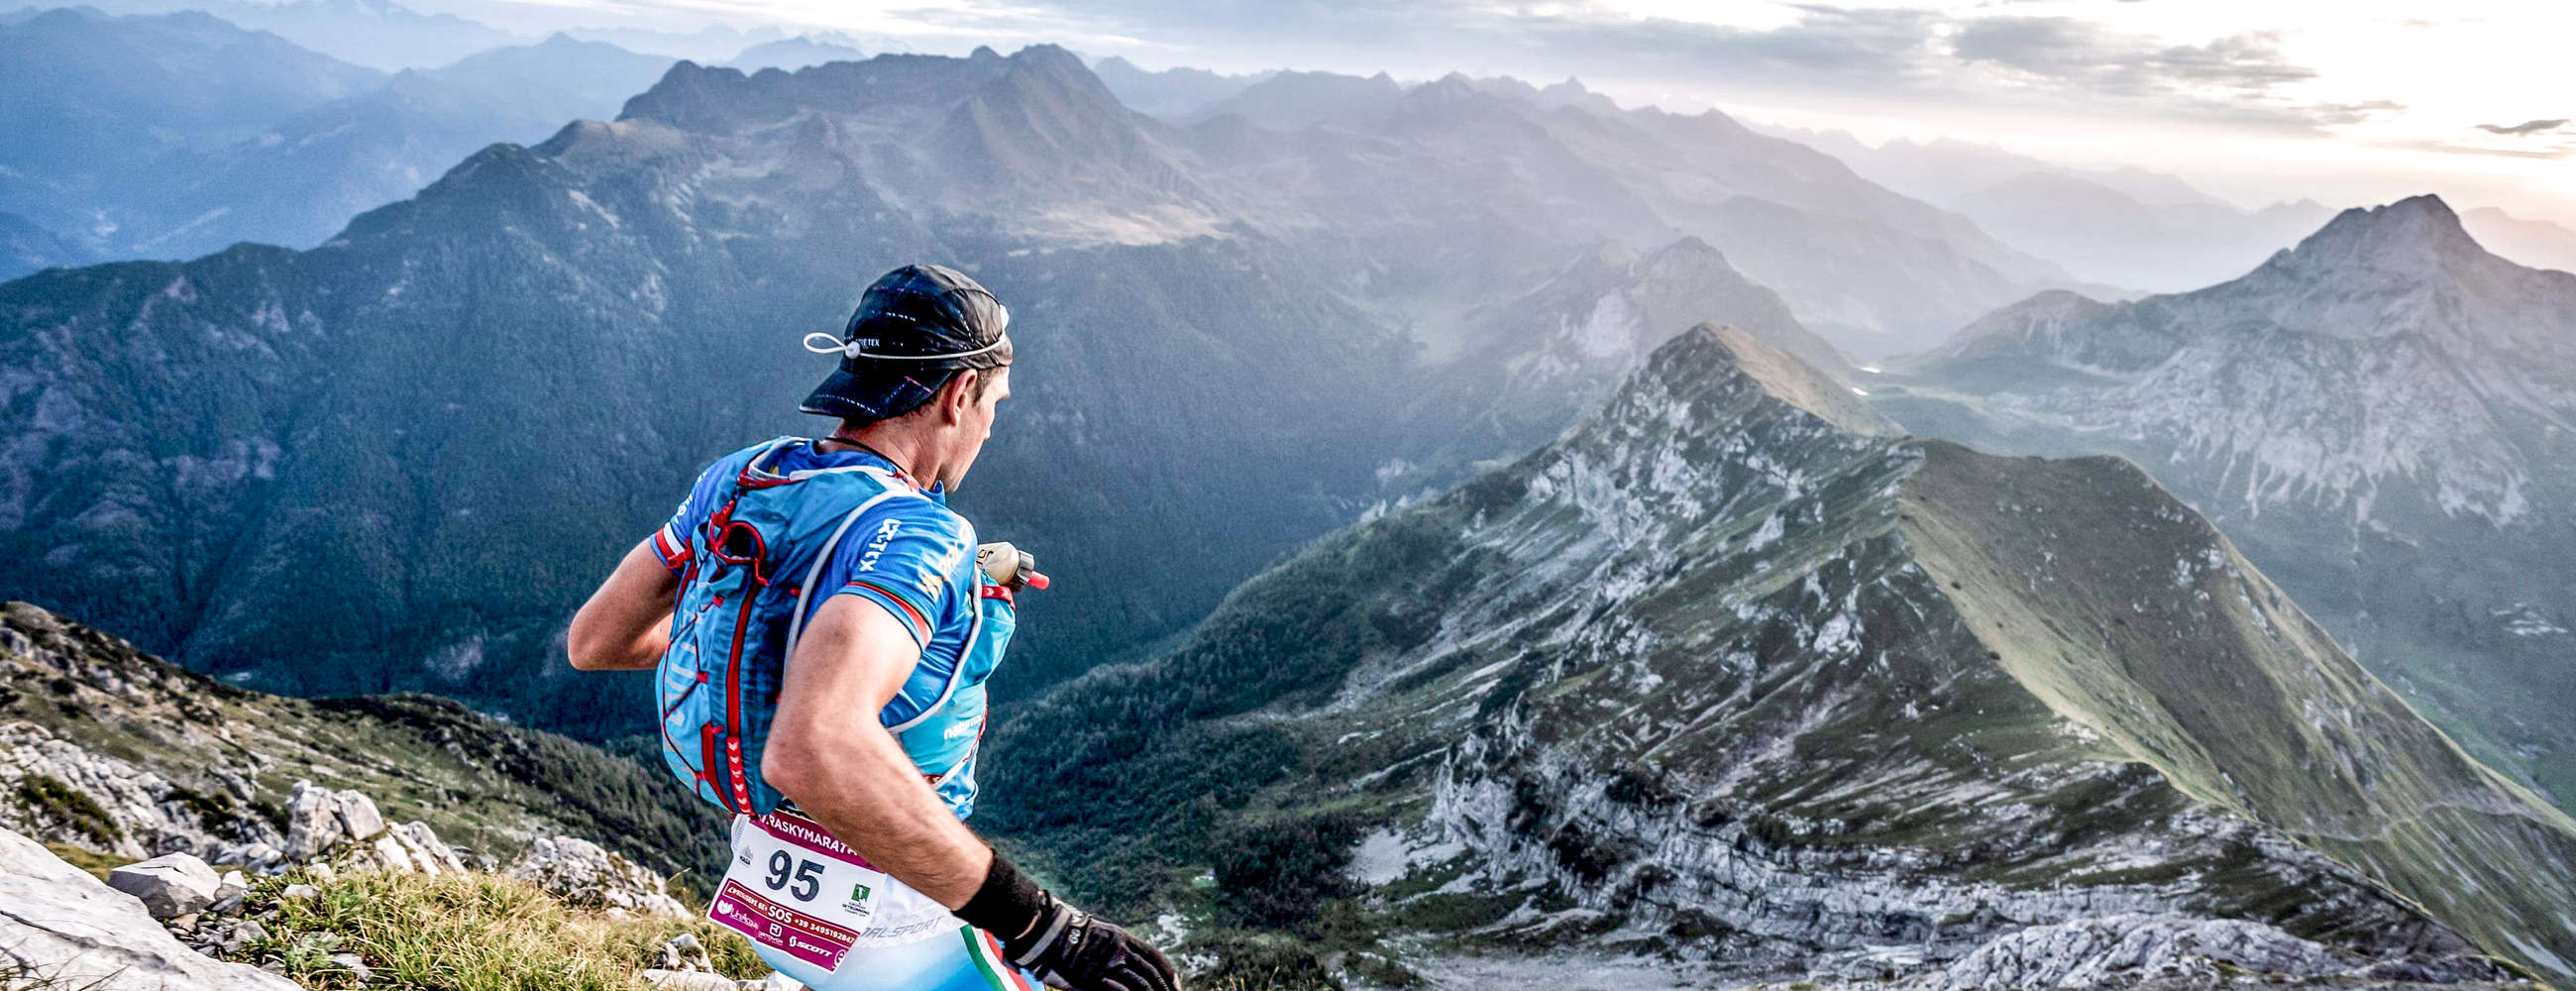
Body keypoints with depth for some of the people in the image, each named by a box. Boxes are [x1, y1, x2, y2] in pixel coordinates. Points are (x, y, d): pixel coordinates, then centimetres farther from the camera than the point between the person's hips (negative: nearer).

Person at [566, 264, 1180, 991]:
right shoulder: (909, 535, -30)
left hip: (773, 878, 8)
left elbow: (592, 640, 4)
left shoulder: (742, 477, -5)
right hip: (870, 925, -8)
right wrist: (1033, 923, -41)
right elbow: (812, 751, -47)